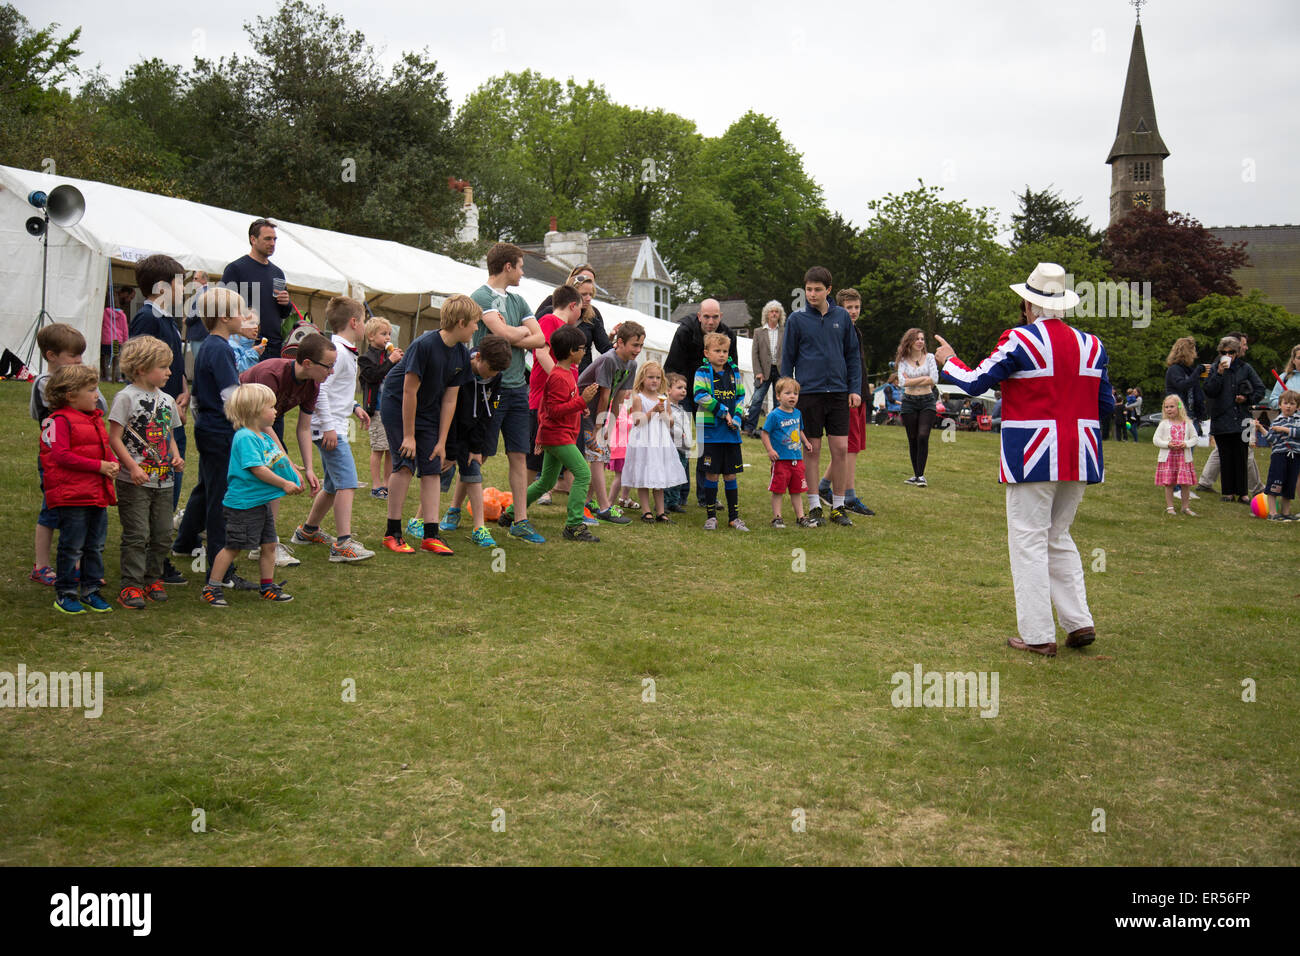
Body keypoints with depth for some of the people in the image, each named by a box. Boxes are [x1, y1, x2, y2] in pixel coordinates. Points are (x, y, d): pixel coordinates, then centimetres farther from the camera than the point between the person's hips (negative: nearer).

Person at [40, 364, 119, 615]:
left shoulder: (95, 418, 17)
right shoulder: (59, 421, -10)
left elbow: (105, 447, 24)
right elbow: (61, 456, -18)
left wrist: (113, 463, 0)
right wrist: (98, 466, -19)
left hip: (98, 495, 8)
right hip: (72, 497, -8)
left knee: (95, 546, 12)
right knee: (72, 547, -2)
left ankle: (90, 591, 22)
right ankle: (65, 594, 9)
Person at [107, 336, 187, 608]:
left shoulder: (167, 400, 11)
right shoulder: (126, 397, -8)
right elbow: (114, 438, -11)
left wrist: (176, 456, 1)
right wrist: (133, 467, -20)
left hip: (163, 480, 6)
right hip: (134, 482, -6)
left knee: (163, 534, 9)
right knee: (136, 535, -4)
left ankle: (153, 578, 23)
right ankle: (131, 585, 4)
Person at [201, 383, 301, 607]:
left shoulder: (265, 436, 12)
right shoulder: (244, 438, -18)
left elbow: (278, 459, 25)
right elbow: (257, 469, -23)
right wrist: (284, 484, -19)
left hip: (262, 502, 9)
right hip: (242, 503, -9)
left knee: (268, 544, 11)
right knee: (233, 547, -2)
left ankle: (268, 586, 23)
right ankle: (212, 588, 9)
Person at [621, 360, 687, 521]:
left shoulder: (664, 398, 11)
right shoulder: (637, 398, -5)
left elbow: (671, 422, 16)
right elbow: (637, 421, -12)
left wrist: (666, 415, -7)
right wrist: (653, 410, -20)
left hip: (661, 442, 5)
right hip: (643, 443, -5)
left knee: (660, 479, 8)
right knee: (643, 479, -2)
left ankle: (660, 512, 12)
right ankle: (646, 511, 6)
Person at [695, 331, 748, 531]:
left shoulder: (734, 373, 10)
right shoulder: (703, 373, -4)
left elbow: (740, 396, 12)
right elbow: (701, 396, -17)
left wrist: (736, 418, -4)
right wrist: (723, 411, -17)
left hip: (731, 432, 4)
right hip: (710, 432, -4)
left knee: (730, 475, 8)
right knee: (712, 474, 1)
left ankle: (734, 517, 15)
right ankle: (711, 516, 11)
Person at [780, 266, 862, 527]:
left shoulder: (842, 317, 6)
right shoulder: (796, 319, 0)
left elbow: (853, 355, 11)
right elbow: (787, 359, 5)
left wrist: (855, 389, 4)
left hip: (838, 393, 2)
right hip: (808, 393, -2)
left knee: (841, 449, 0)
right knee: (812, 451, 3)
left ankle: (838, 507, 11)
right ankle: (814, 507, 12)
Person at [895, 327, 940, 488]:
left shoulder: (929, 357, 2)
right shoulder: (903, 360, 3)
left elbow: (934, 380, -8)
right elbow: (903, 382, -10)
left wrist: (912, 381, -8)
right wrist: (924, 378, -10)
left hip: (927, 401, -1)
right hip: (909, 402, 1)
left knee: (923, 437, -14)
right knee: (912, 439, 5)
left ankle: (921, 475, -10)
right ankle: (916, 474, 14)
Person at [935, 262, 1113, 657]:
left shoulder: (1020, 340, -9)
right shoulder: (1091, 345, 7)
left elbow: (976, 382, -5)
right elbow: (1106, 403, 11)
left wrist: (948, 362, 14)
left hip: (1034, 458, -6)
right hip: (1078, 458, 6)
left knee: (1029, 540, 2)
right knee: (1058, 537, 19)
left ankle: (1037, 635, 3)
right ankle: (1079, 622, 14)